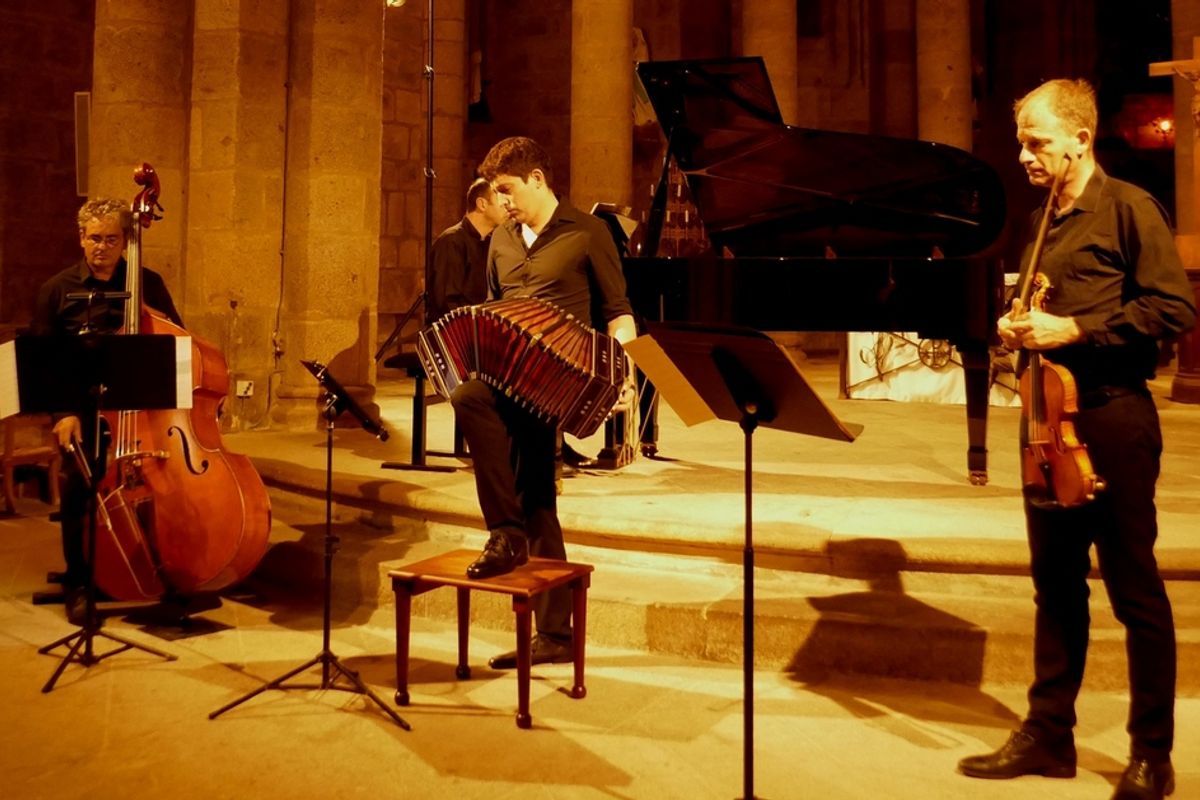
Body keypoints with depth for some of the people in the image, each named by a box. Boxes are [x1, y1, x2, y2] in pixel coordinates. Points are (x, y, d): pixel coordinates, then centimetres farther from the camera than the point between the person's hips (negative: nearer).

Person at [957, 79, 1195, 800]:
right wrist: (1019, 326, 5)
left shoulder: (1128, 208, -6)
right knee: (1056, 582, 11)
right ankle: (1048, 733, 21)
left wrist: (1075, 330, -18)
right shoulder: (1044, 220, 16)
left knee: (1134, 586, 2)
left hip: (1113, 416, -7)